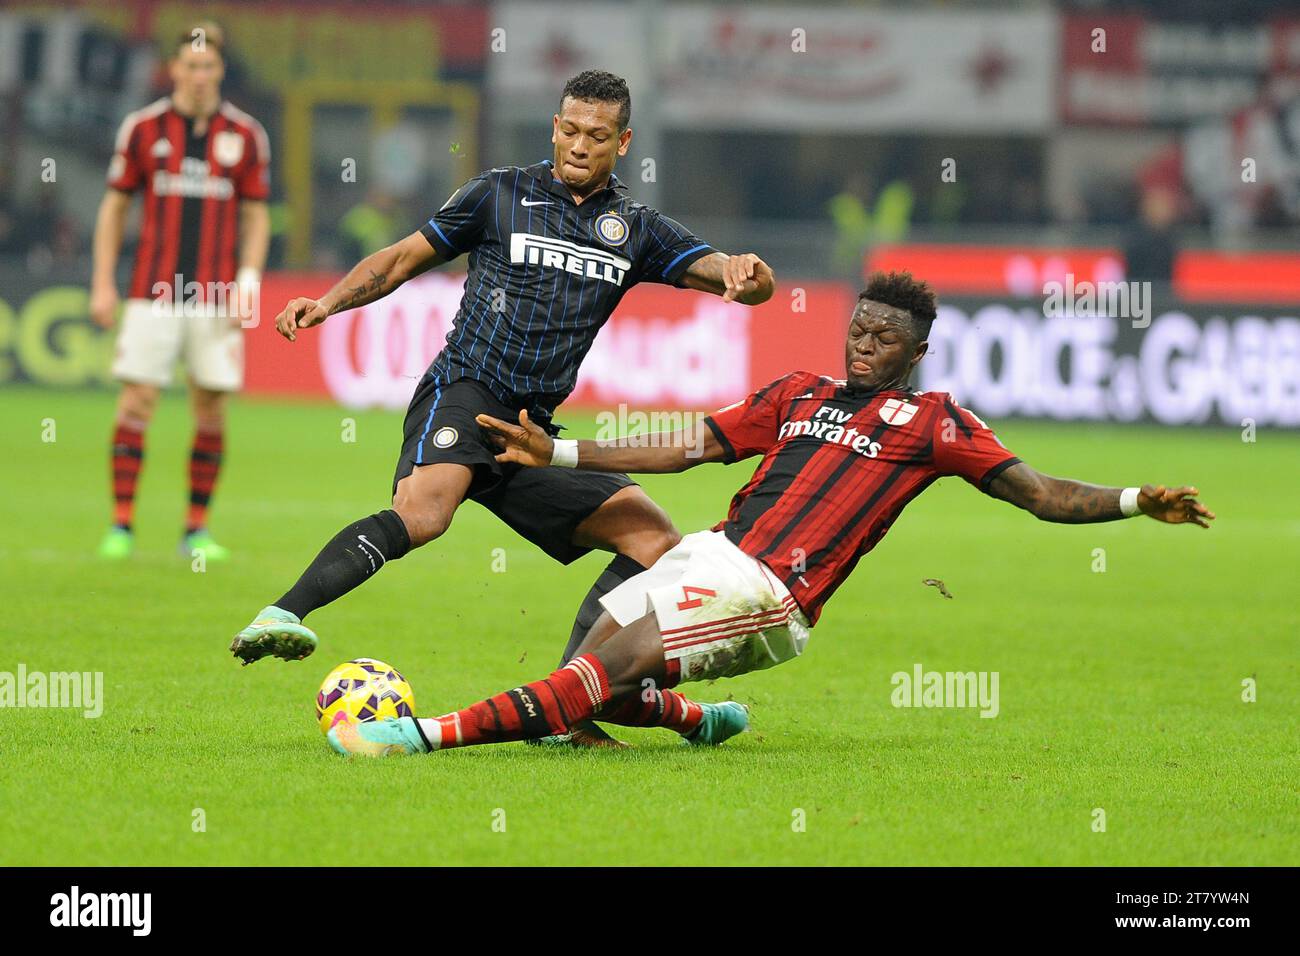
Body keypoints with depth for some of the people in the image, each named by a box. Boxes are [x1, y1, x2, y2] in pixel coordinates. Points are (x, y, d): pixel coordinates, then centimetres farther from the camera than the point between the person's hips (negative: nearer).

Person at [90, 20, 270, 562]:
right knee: (136, 402, -7)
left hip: (216, 297, 1)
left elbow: (256, 216, 9)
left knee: (212, 410, 0)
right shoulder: (142, 128, 3)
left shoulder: (246, 136, 5)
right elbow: (115, 205, 8)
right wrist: (103, 283, 3)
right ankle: (121, 526, -2)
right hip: (153, 290, -1)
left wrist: (248, 283, -3)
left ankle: (197, 531, 10)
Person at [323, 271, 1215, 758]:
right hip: (710, 553, 6)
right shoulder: (800, 393, 20)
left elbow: (1039, 493, 3)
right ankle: (705, 722, 20)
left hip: (767, 594, -6)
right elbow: (685, 449, 22)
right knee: (582, 690, -6)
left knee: (613, 668, -23)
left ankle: (431, 735, -29)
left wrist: (1135, 502, -13)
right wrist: (558, 453, 17)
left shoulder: (932, 420, 6)